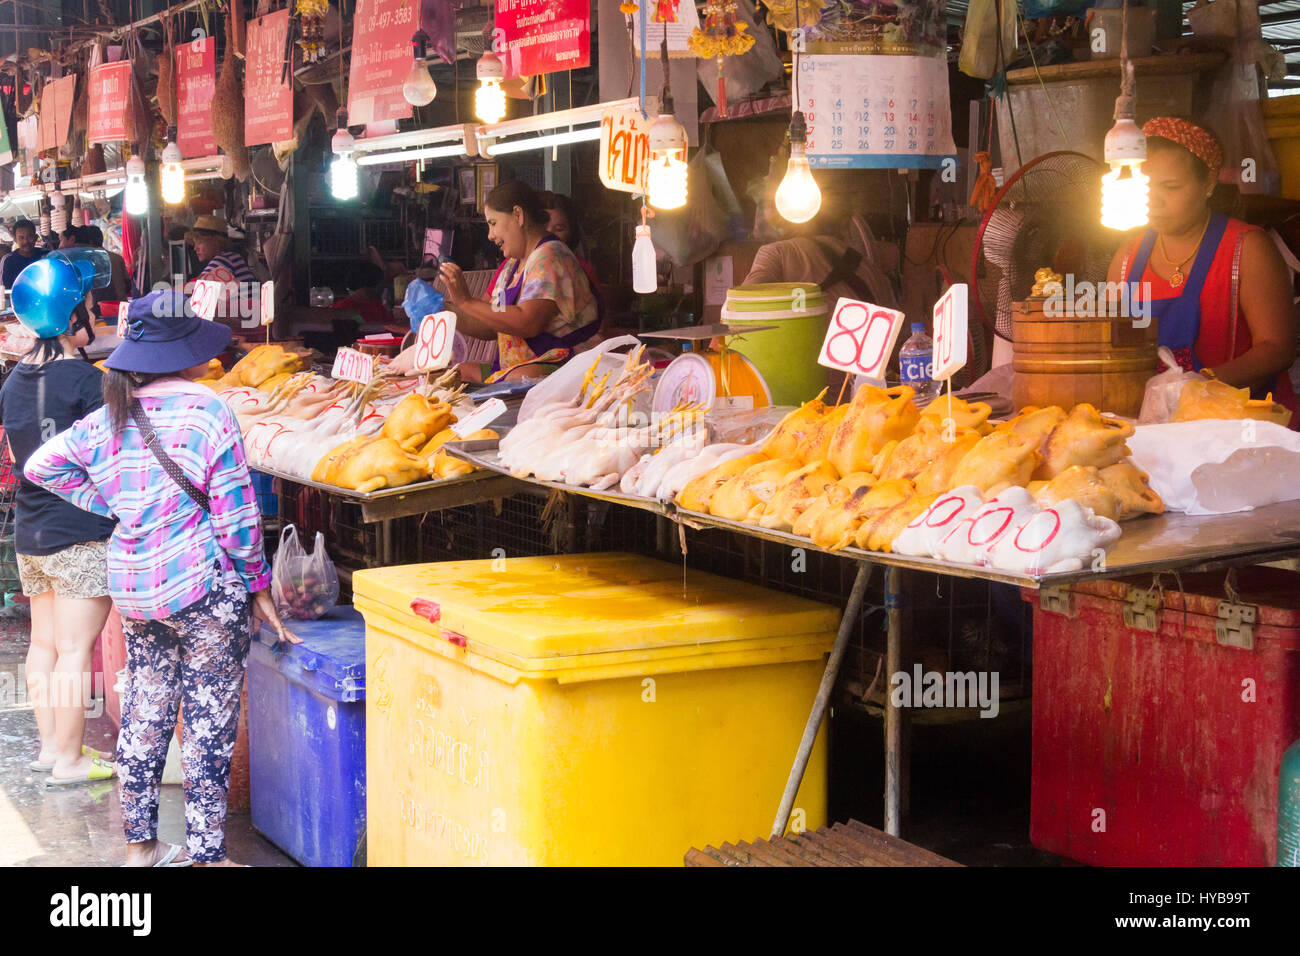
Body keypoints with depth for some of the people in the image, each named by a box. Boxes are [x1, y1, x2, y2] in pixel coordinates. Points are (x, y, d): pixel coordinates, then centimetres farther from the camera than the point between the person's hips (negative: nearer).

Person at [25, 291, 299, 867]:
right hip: (204, 587, -6)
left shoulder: (109, 417, 5)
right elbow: (235, 514, -12)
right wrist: (258, 587, -2)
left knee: (145, 714, 15)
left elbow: (43, 465, 13)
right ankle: (206, 853, 7)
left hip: (133, 591, 6)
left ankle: (139, 843, 25)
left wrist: (112, 507, 12)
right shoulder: (207, 413, -13)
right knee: (208, 722, 2)